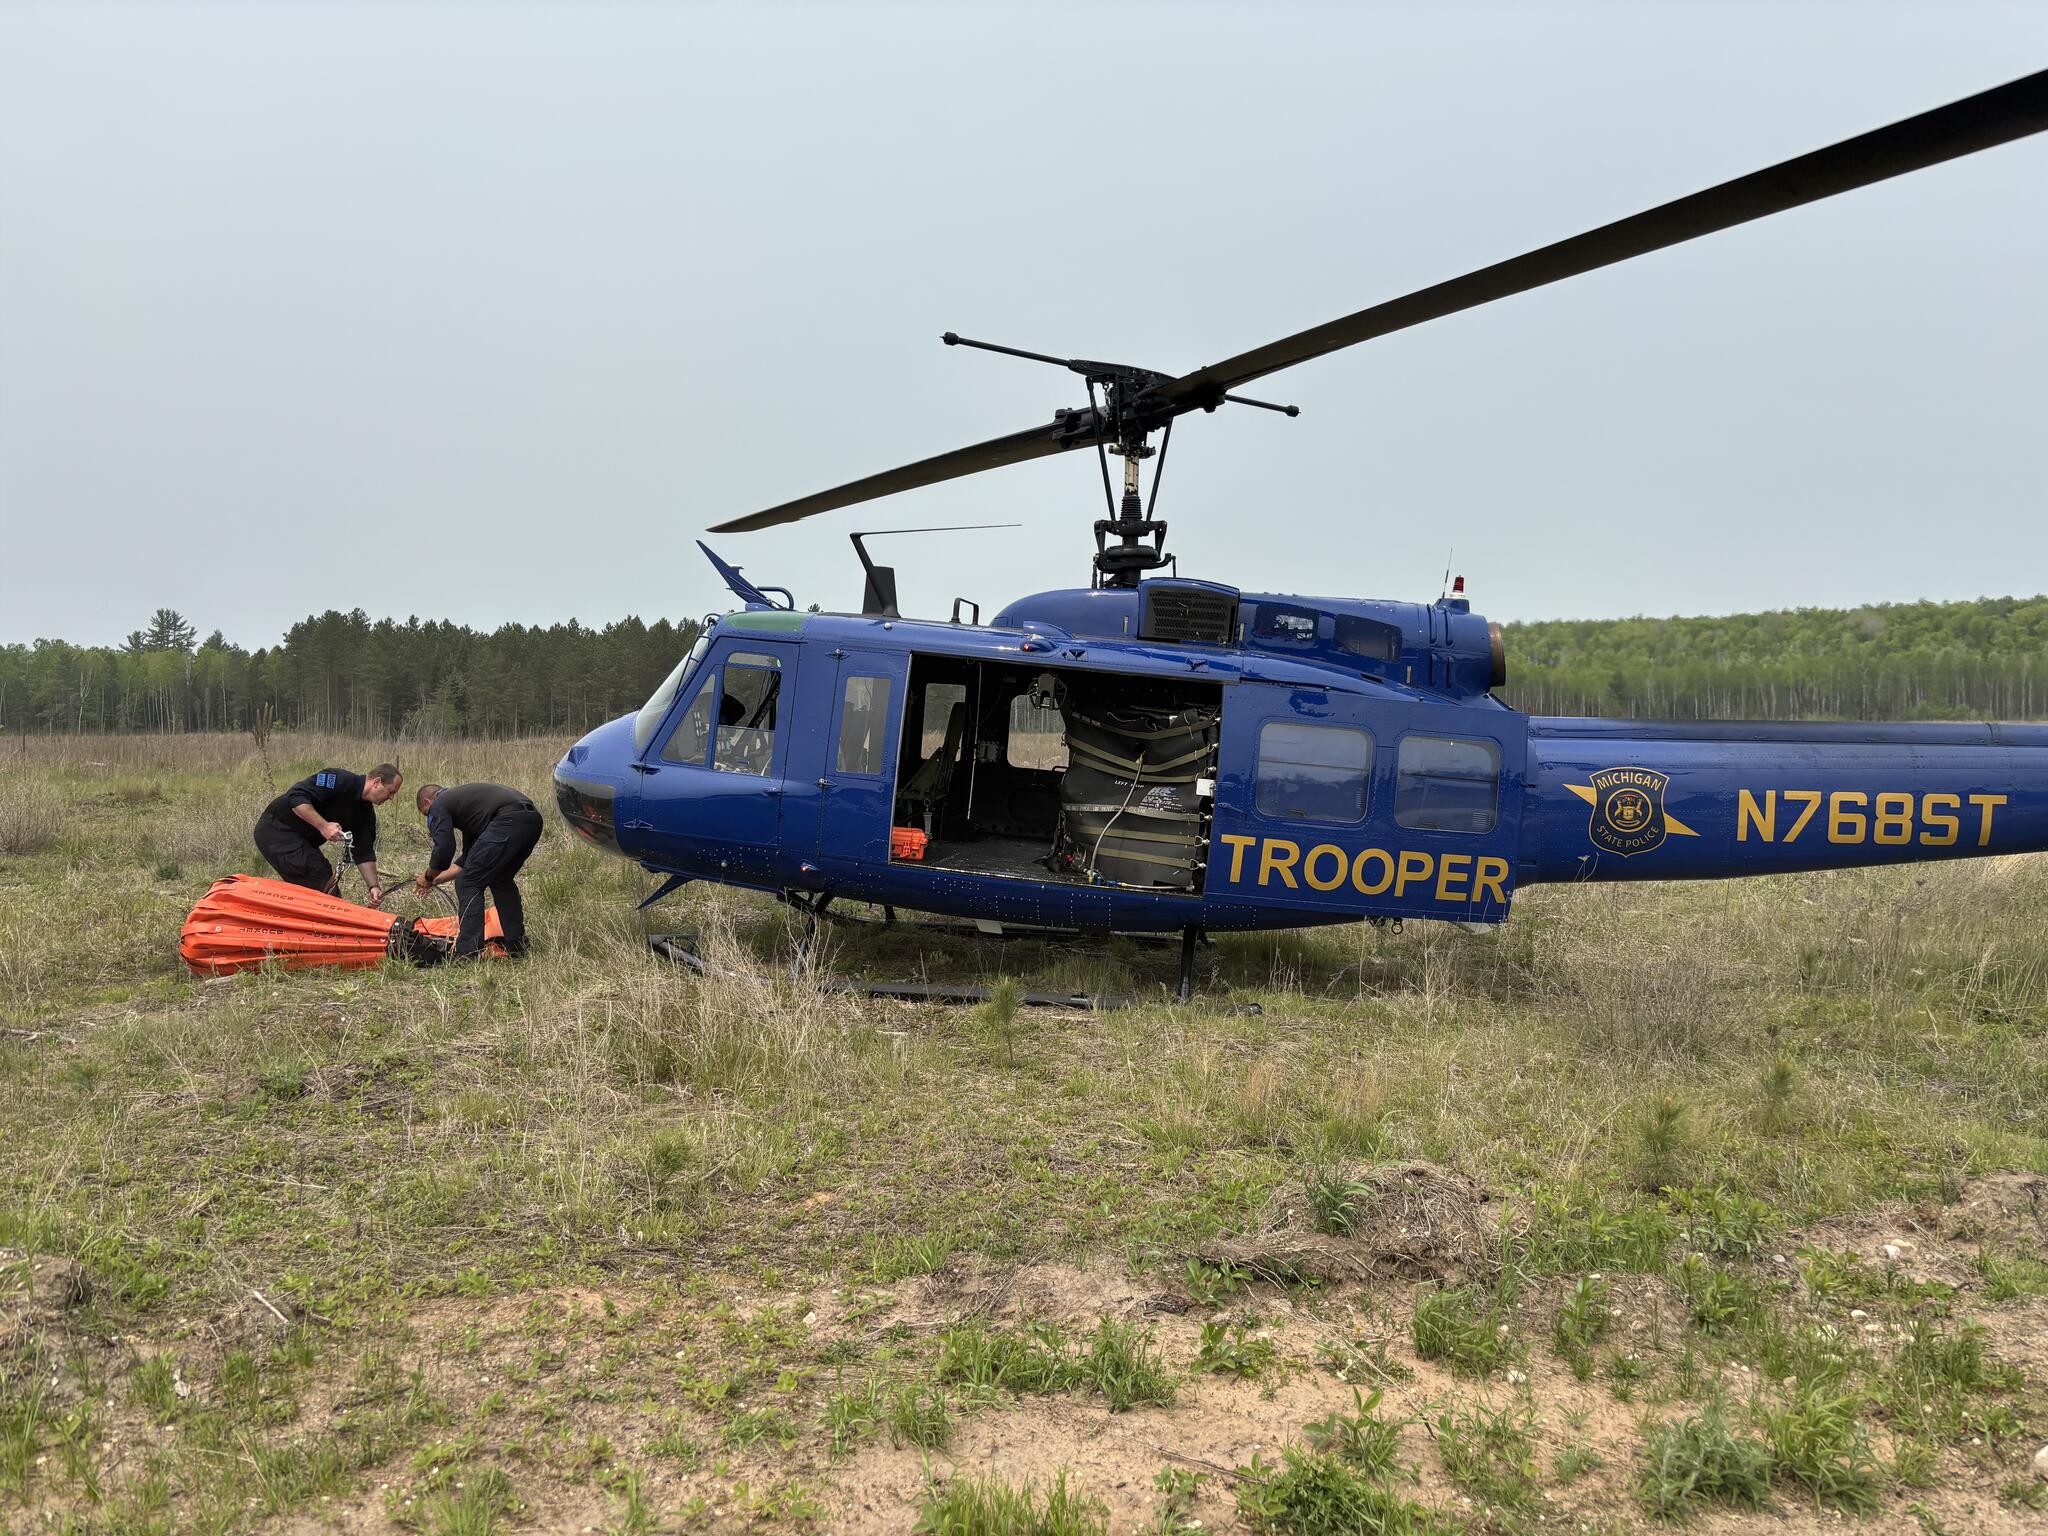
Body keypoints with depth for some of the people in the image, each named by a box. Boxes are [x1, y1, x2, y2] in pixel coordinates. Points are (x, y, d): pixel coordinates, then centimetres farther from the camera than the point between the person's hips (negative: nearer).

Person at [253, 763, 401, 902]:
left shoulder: (366, 813, 3)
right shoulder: (340, 780, -22)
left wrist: (373, 887, -7)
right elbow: (296, 797, -30)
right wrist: (323, 826, -33)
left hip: (303, 841, 9)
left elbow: (364, 853, 4)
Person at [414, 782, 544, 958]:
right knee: (501, 880, 28)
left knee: (469, 884, 1)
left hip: (509, 820, -9)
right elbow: (468, 858, 41)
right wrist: (435, 880, 46)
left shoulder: (438, 806, 13)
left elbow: (443, 852, 1)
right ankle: (517, 947, 30)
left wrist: (428, 877, 21)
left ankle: (468, 955, -3)